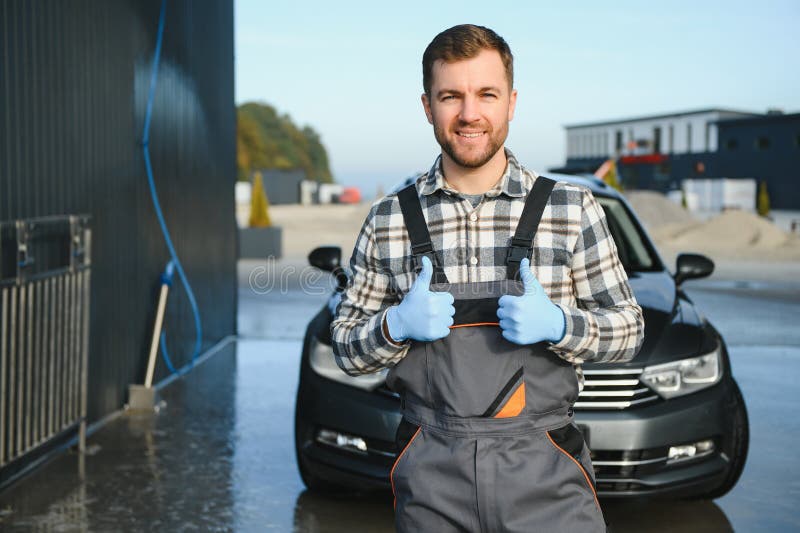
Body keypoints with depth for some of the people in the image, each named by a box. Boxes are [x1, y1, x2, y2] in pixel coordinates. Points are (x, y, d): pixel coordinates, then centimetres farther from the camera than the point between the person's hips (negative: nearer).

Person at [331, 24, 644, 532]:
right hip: (431, 475, 1)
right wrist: (397, 325, -13)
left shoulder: (572, 207, 0)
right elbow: (346, 348, 8)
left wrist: (557, 325, -16)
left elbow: (628, 328, 3)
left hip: (544, 472, -1)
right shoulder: (389, 219, 3)